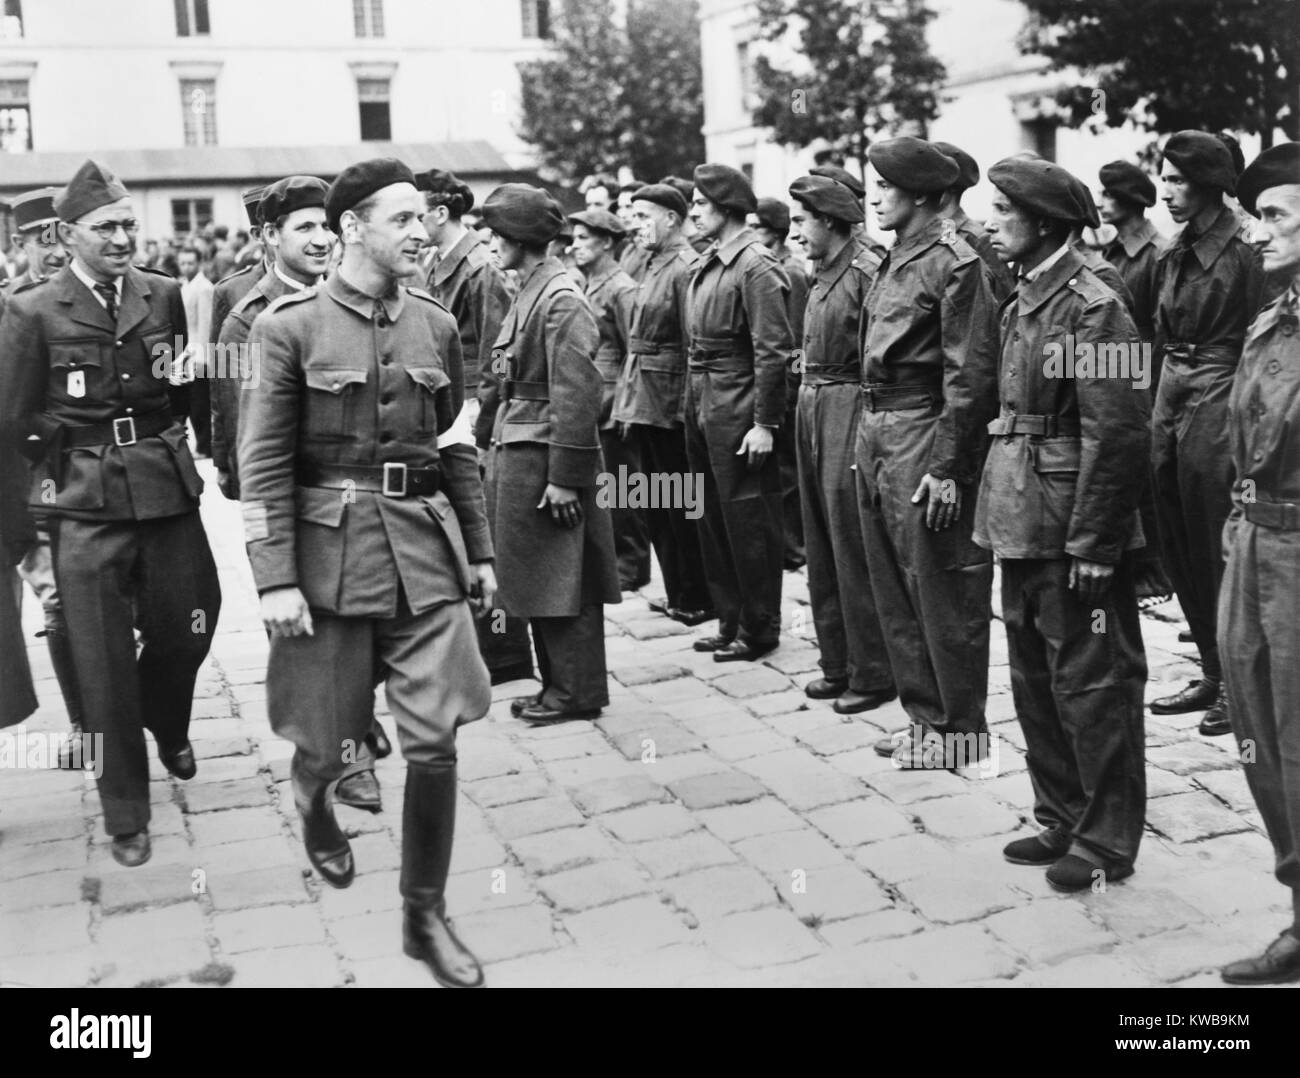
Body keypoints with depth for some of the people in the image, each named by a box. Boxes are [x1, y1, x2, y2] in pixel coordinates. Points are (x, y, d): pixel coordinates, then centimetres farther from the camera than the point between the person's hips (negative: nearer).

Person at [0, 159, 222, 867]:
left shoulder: (166, 297, 4)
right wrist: (86, 436, -3)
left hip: (167, 490, 3)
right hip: (85, 507, -2)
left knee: (185, 630, 10)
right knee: (104, 663, 3)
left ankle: (167, 726, 46)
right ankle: (126, 816, 18)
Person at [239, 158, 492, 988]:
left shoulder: (436, 325, 6)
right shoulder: (291, 327, -6)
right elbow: (264, 464, -8)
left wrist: (480, 551, 11)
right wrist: (276, 580, -12)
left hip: (425, 549, 3)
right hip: (332, 549, -3)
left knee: (435, 740, -1)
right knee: (329, 741, 9)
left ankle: (426, 914, 14)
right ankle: (314, 801, 46)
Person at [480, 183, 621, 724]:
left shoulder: (561, 300, -16)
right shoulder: (529, 293, 12)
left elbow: (577, 395, -20)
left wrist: (564, 477, -20)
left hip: (543, 456, -9)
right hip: (516, 453, 9)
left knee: (558, 580, 0)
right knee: (537, 578, 15)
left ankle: (578, 692, 11)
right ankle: (558, 684, 26)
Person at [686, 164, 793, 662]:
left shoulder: (756, 266, -13)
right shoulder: (707, 264, 12)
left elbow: (773, 350, -17)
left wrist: (765, 423, -19)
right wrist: (692, 403, 12)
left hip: (738, 410, -9)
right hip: (701, 406, 9)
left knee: (747, 521, 0)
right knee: (713, 518, 14)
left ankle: (759, 630, 12)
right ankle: (731, 621, 26)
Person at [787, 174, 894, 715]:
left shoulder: (867, 271, -14)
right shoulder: (821, 276, 14)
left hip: (850, 408, -9)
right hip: (812, 407, 9)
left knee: (853, 546, -4)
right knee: (822, 544, 13)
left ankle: (872, 674, 7)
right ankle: (837, 662, 23)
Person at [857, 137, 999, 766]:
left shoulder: (954, 263, -12)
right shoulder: (894, 262, 14)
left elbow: (970, 375, -15)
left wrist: (946, 468, -18)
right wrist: (866, 436, 12)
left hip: (925, 433, -9)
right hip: (877, 432, 9)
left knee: (941, 588, 0)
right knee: (893, 587, 14)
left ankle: (960, 728, 13)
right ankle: (924, 717, 26)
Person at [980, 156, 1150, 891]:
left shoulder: (1090, 307, -15)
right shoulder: (1023, 301, 11)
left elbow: (1119, 434, -19)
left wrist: (1093, 546, -19)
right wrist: (1005, 516, 13)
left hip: (1073, 533, -9)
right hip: (1024, 526, 9)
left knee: (1092, 684, 2)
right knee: (1036, 682, 16)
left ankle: (1108, 841, 16)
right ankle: (1062, 819, 31)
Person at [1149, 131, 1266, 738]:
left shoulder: (1243, 251, -11)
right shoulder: (1177, 252, 12)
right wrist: (1162, 399, 14)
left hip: (1217, 397, -8)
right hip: (1172, 397, 8)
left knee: (1217, 548, -2)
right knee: (1180, 546, 12)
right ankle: (1215, 673, 25)